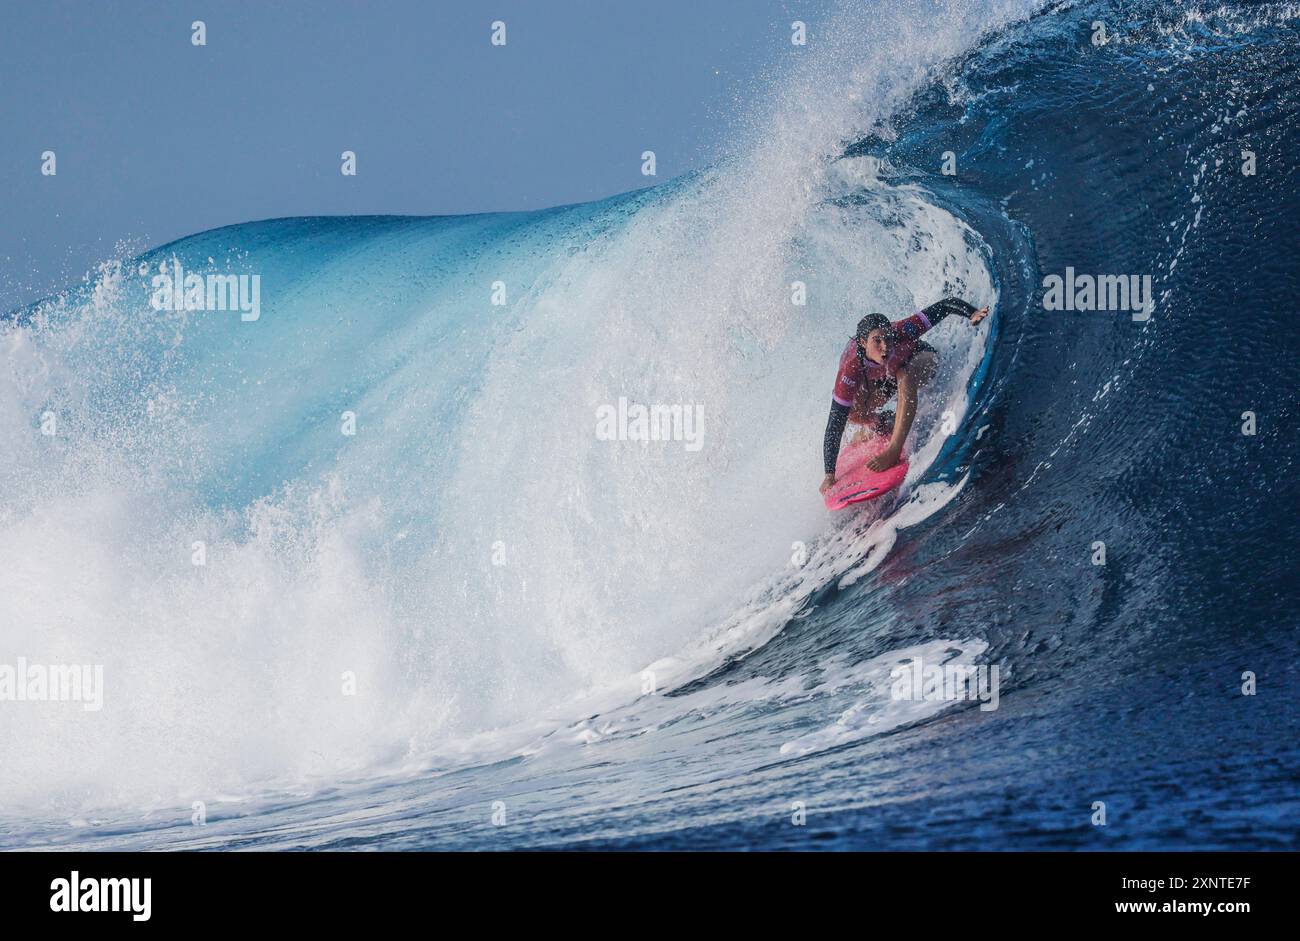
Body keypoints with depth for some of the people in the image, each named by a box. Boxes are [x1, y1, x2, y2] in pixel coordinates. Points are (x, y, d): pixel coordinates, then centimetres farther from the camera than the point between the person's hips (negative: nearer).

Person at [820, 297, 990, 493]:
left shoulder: (902, 333, -39)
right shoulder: (851, 370, -38)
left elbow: (946, 305, -31)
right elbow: (835, 423, -36)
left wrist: (972, 314, -51)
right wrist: (829, 474, -38)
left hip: (920, 360, -2)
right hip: (881, 379, 2)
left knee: (905, 378, -35)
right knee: (851, 413, -19)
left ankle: (894, 450, -33)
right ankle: (882, 424, 16)